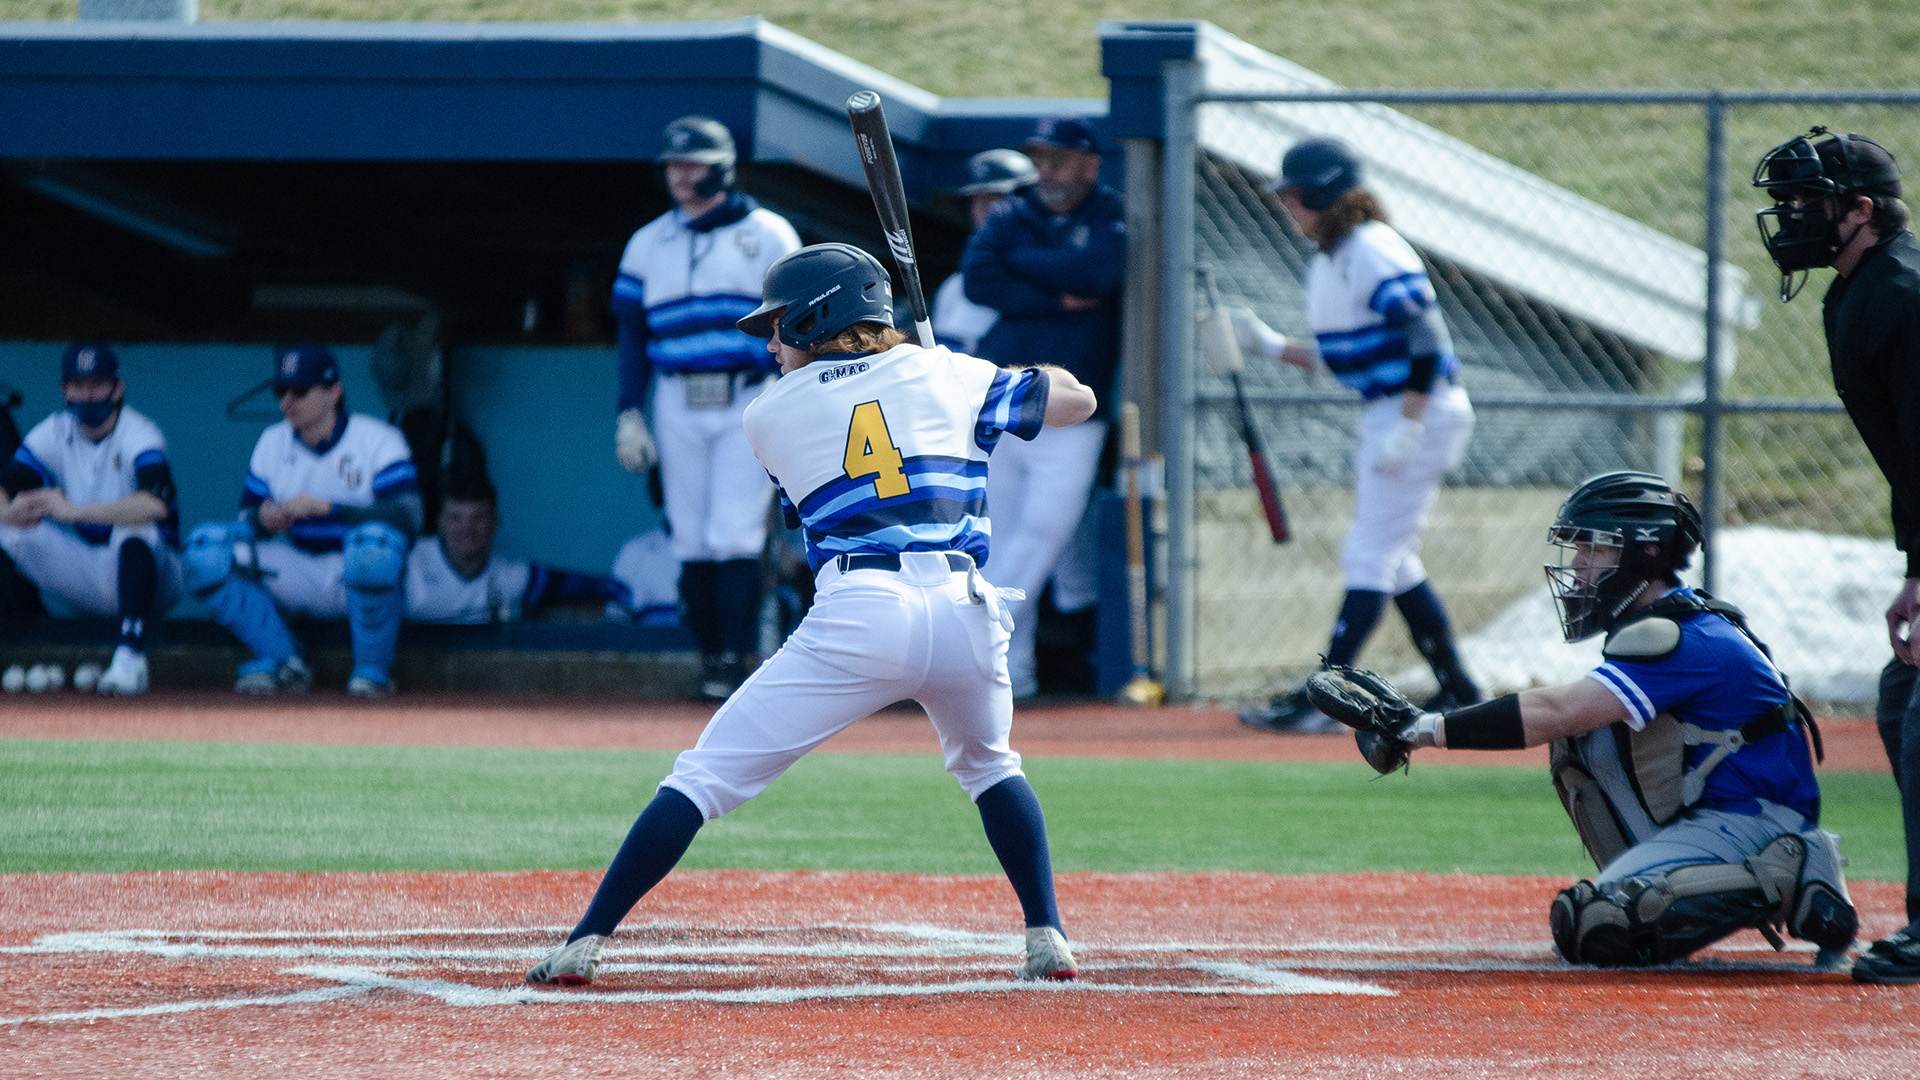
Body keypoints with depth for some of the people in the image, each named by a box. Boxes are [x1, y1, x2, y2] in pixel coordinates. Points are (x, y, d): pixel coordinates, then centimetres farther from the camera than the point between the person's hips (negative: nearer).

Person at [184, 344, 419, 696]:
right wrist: (263, 520, -20)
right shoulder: (273, 443, 5)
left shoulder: (378, 440, -10)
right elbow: (247, 518, 7)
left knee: (373, 541, -41)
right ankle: (283, 663, -8)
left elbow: (408, 518, -24)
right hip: (301, 577, 5)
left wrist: (325, 507, -33)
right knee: (206, 546, -16)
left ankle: (373, 668, -18)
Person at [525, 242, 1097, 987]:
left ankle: (586, 941, -5)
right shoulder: (944, 375, 18)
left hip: (857, 614, -3)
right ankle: (1047, 938, 19)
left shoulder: (770, 415, 15)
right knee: (988, 764, 32)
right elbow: (1077, 400, 27)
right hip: (964, 611, 3)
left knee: (703, 777, 2)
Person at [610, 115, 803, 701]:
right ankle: (710, 657, 10)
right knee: (692, 541, 2)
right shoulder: (648, 243, 12)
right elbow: (632, 333, 14)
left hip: (749, 403, -3)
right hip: (679, 405, 4)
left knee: (736, 537, -12)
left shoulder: (768, 234, 3)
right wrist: (628, 414, 6)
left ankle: (736, 661, -10)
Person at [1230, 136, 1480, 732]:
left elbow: (1427, 340, -23)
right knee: (1392, 560, 15)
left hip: (1424, 411, -11)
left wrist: (1407, 428, -26)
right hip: (1384, 415, 11)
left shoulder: (1375, 254, -18)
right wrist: (1270, 345, 7)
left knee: (1371, 556, -10)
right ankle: (1456, 689, 23)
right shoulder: (1326, 261, 12)